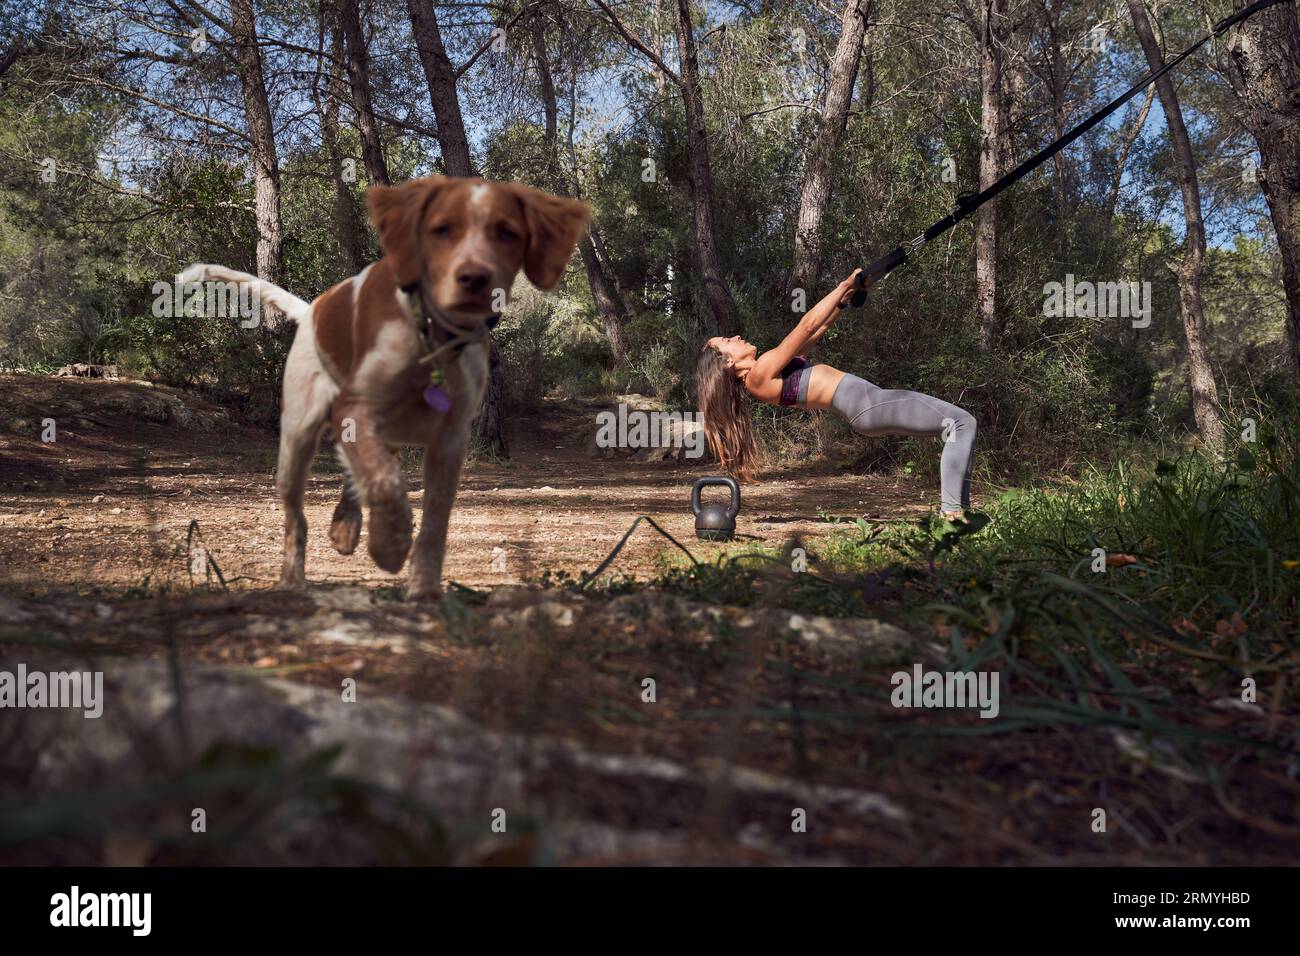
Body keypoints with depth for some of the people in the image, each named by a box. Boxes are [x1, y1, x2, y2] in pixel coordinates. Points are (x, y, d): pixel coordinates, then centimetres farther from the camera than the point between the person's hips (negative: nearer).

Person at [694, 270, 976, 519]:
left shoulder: (770, 370, 17)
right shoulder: (760, 374, -11)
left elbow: (819, 329, 24)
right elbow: (807, 325, -10)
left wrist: (846, 296, 17)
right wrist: (845, 285, -1)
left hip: (872, 399, 10)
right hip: (866, 405, -10)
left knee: (959, 424, 10)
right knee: (961, 422, -14)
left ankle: (958, 509, 6)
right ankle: (951, 511, -16)